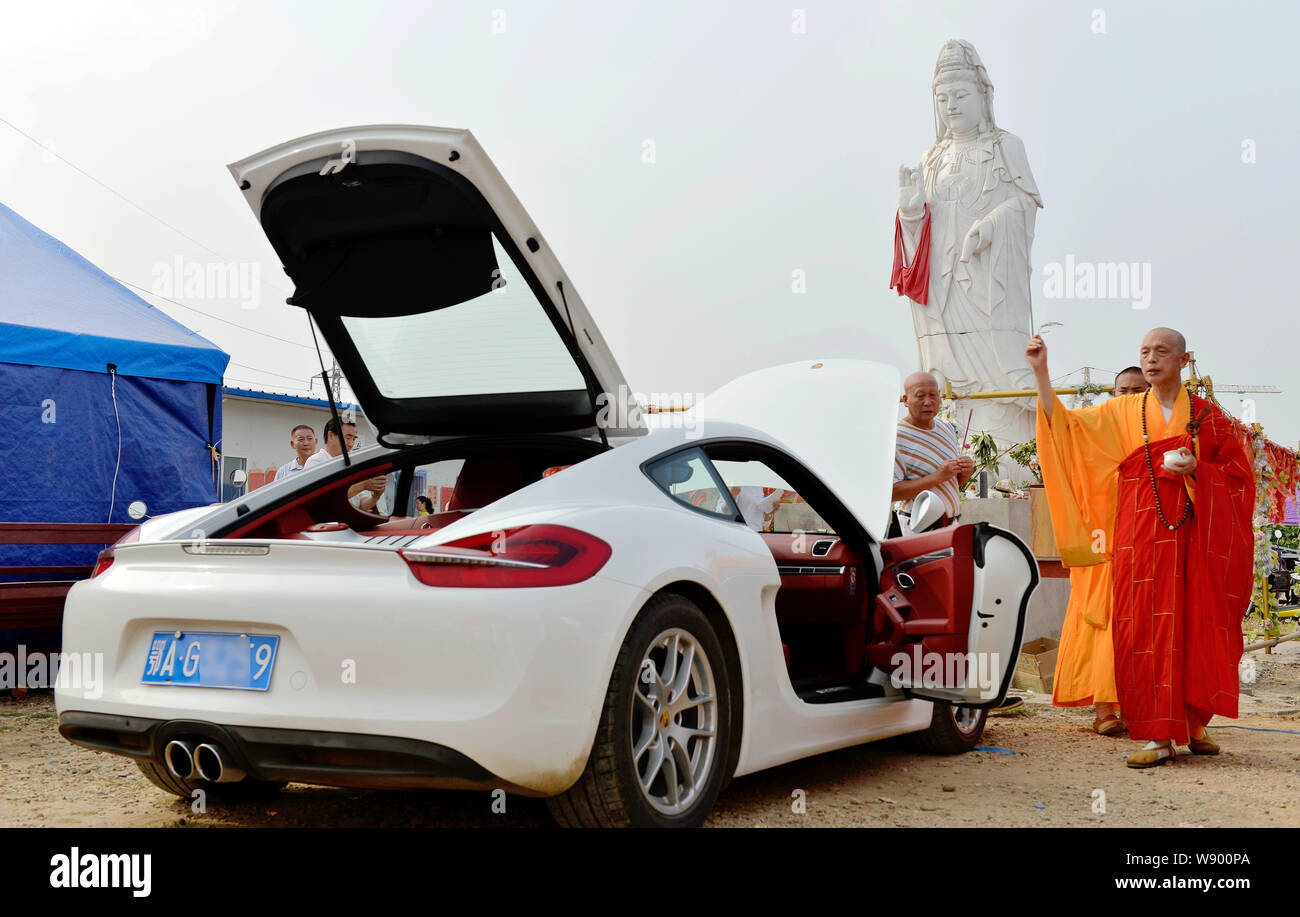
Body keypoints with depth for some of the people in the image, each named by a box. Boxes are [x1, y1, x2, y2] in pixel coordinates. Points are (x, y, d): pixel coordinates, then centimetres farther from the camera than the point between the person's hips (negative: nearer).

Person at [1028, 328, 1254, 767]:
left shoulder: (1207, 416, 9)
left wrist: (1196, 470, -9)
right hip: (1140, 536, 0)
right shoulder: (1122, 413, 11)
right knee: (1145, 628, -6)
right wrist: (1040, 372, -2)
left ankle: (1193, 723, 17)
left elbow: (1239, 473, 9)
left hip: (1194, 535, 0)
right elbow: (1064, 424, 5)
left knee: (1195, 626, 1)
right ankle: (1158, 735, -3)